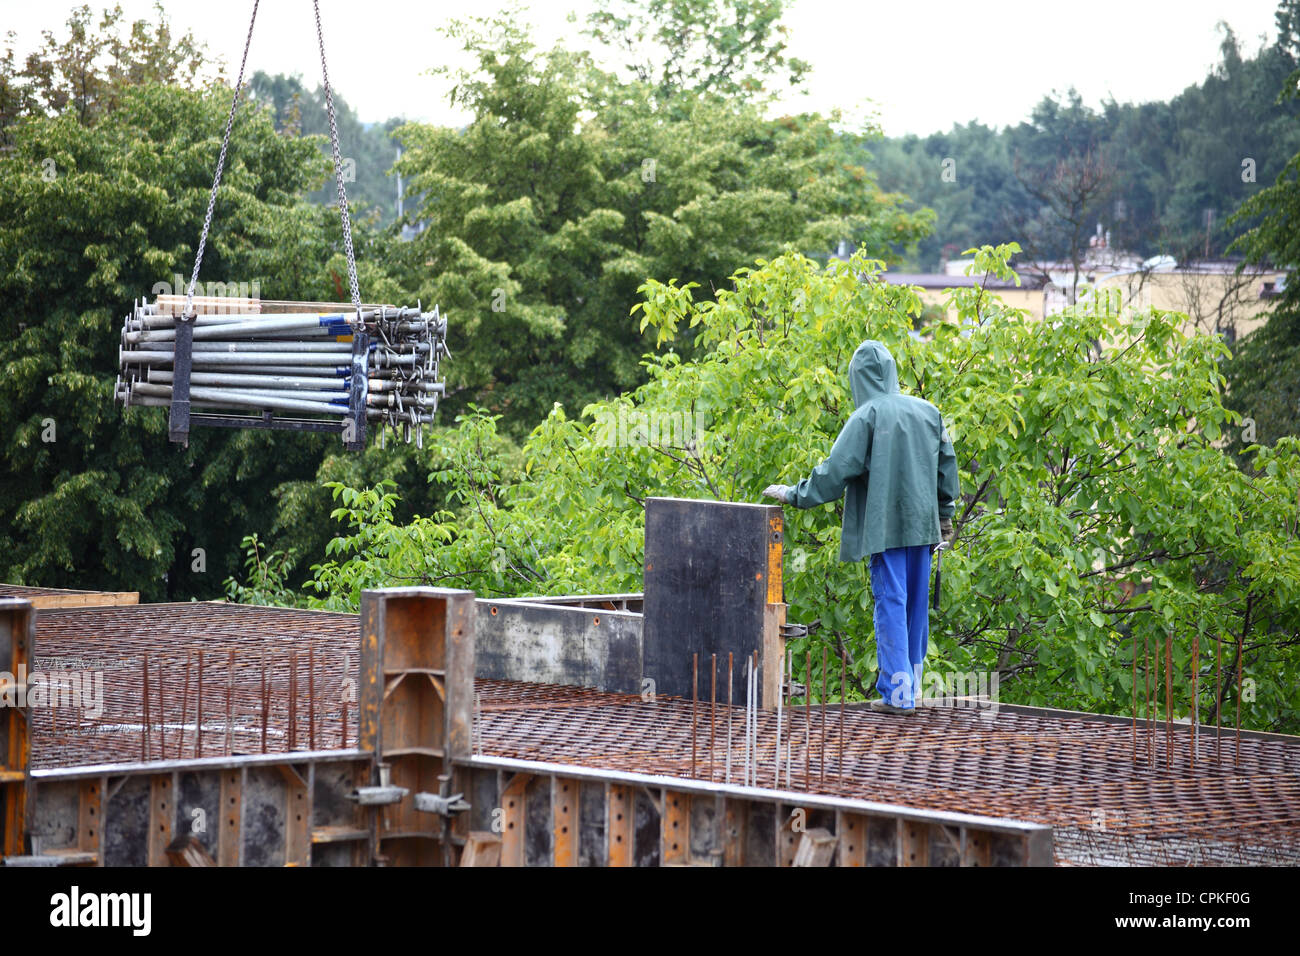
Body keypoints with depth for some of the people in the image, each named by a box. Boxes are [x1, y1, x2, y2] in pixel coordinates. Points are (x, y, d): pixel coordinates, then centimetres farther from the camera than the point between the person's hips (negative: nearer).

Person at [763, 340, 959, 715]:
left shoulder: (867, 417, -10)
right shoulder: (928, 411, 6)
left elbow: (837, 469, -12)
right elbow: (946, 463, 13)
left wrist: (795, 493, -2)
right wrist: (945, 513, 24)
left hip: (885, 525, -5)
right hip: (923, 523, 5)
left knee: (891, 603, -3)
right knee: (916, 604, 12)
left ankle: (897, 694, -7)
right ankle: (911, 687, 19)